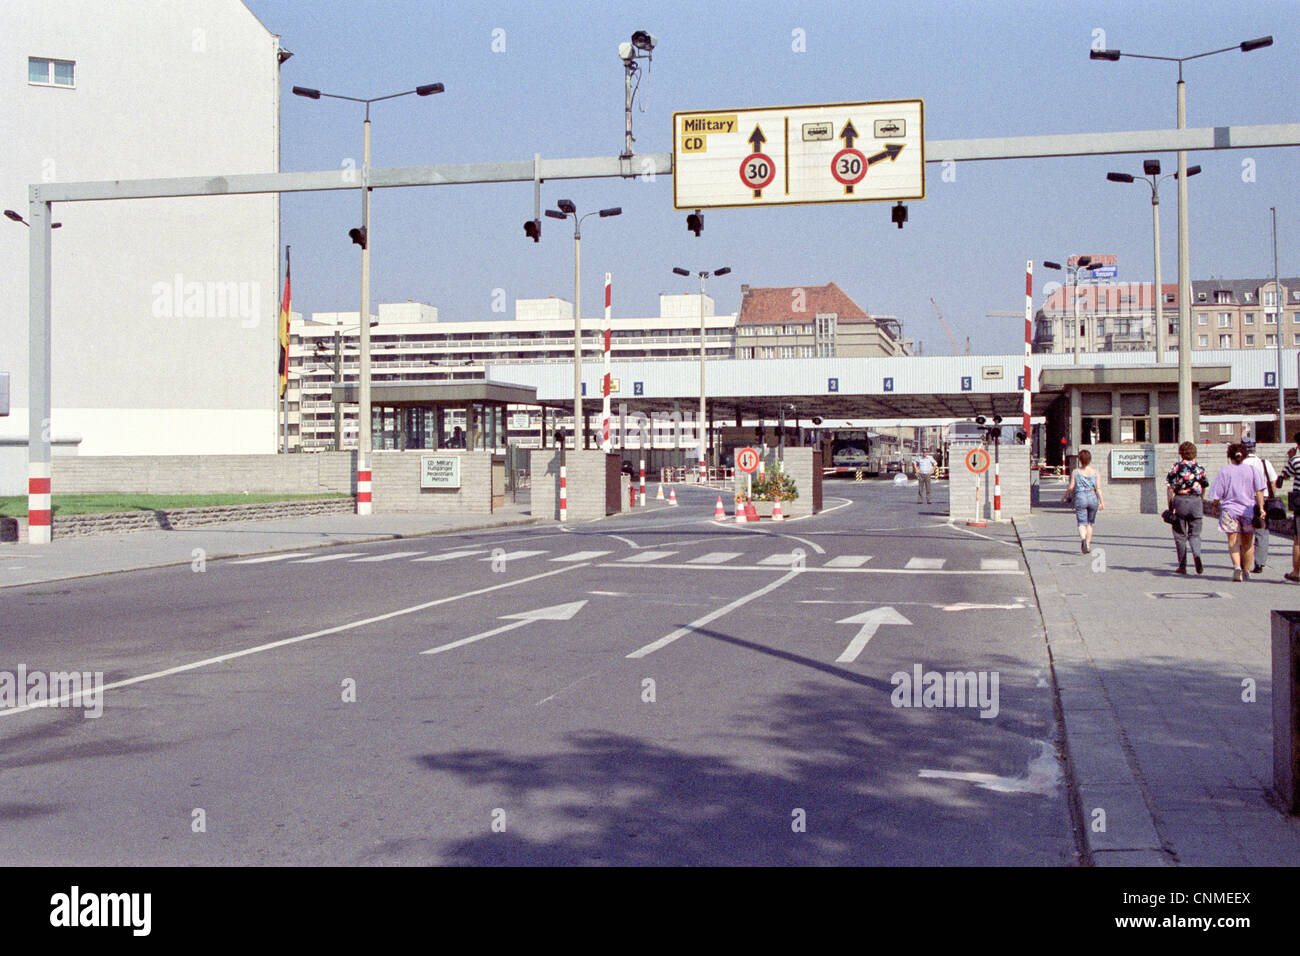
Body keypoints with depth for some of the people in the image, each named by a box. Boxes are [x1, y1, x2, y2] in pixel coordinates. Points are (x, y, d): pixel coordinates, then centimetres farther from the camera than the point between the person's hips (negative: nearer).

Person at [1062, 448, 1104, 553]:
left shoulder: (1075, 472, 1)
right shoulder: (1095, 472, 3)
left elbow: (1071, 487, -2)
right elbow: (1098, 488, -4)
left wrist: (1065, 497, 14)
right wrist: (1102, 502, -5)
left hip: (1080, 498, -2)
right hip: (1093, 497, 2)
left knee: (1082, 523, -3)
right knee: (1090, 523, 18)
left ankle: (1083, 538, -33)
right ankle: (1088, 545, 19)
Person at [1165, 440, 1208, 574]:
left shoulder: (1176, 468, -3)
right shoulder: (1200, 469, 5)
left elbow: (1169, 488, -7)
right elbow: (1204, 489, 9)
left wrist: (1170, 506, -4)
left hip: (1180, 501, -2)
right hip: (1196, 502, 2)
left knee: (1180, 535, 8)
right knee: (1195, 534, 10)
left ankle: (1182, 566, 10)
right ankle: (1197, 555, -18)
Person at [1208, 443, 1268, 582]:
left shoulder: (1224, 471, -2)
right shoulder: (1252, 470, 2)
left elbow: (1216, 494, -4)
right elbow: (1259, 490, -6)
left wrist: (1216, 506, 13)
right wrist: (1261, 508, -7)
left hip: (1230, 510, -2)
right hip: (1248, 509, 2)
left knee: (1233, 542, -2)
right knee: (1248, 543, 13)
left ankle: (1237, 566, -26)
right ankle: (1246, 573, 19)